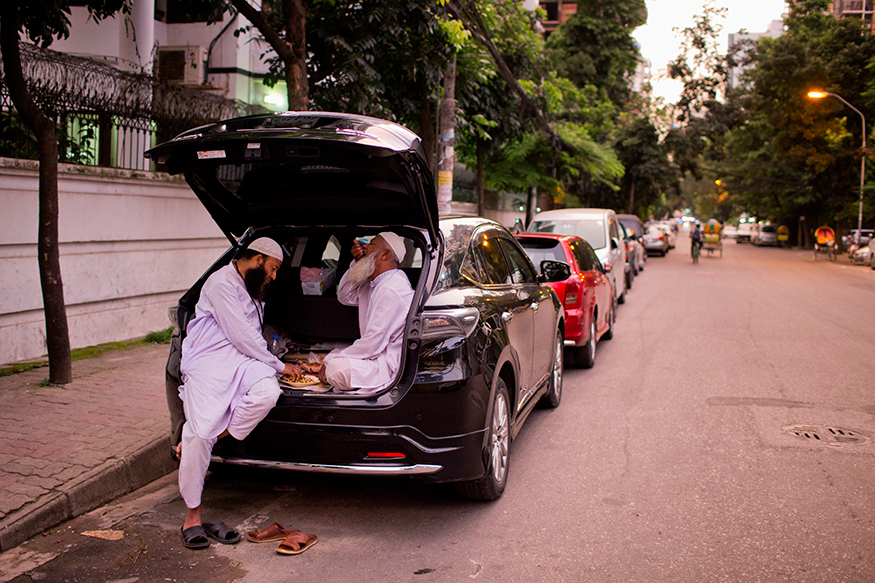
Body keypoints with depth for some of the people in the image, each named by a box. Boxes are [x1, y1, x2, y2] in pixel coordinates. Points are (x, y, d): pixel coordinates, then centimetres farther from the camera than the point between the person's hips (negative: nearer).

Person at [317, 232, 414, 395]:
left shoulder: (391, 289, -21)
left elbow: (372, 344, -23)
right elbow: (345, 297, 25)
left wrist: (330, 360, -14)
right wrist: (357, 264, 10)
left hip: (393, 365, -11)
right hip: (381, 355, 11)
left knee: (337, 369, -29)